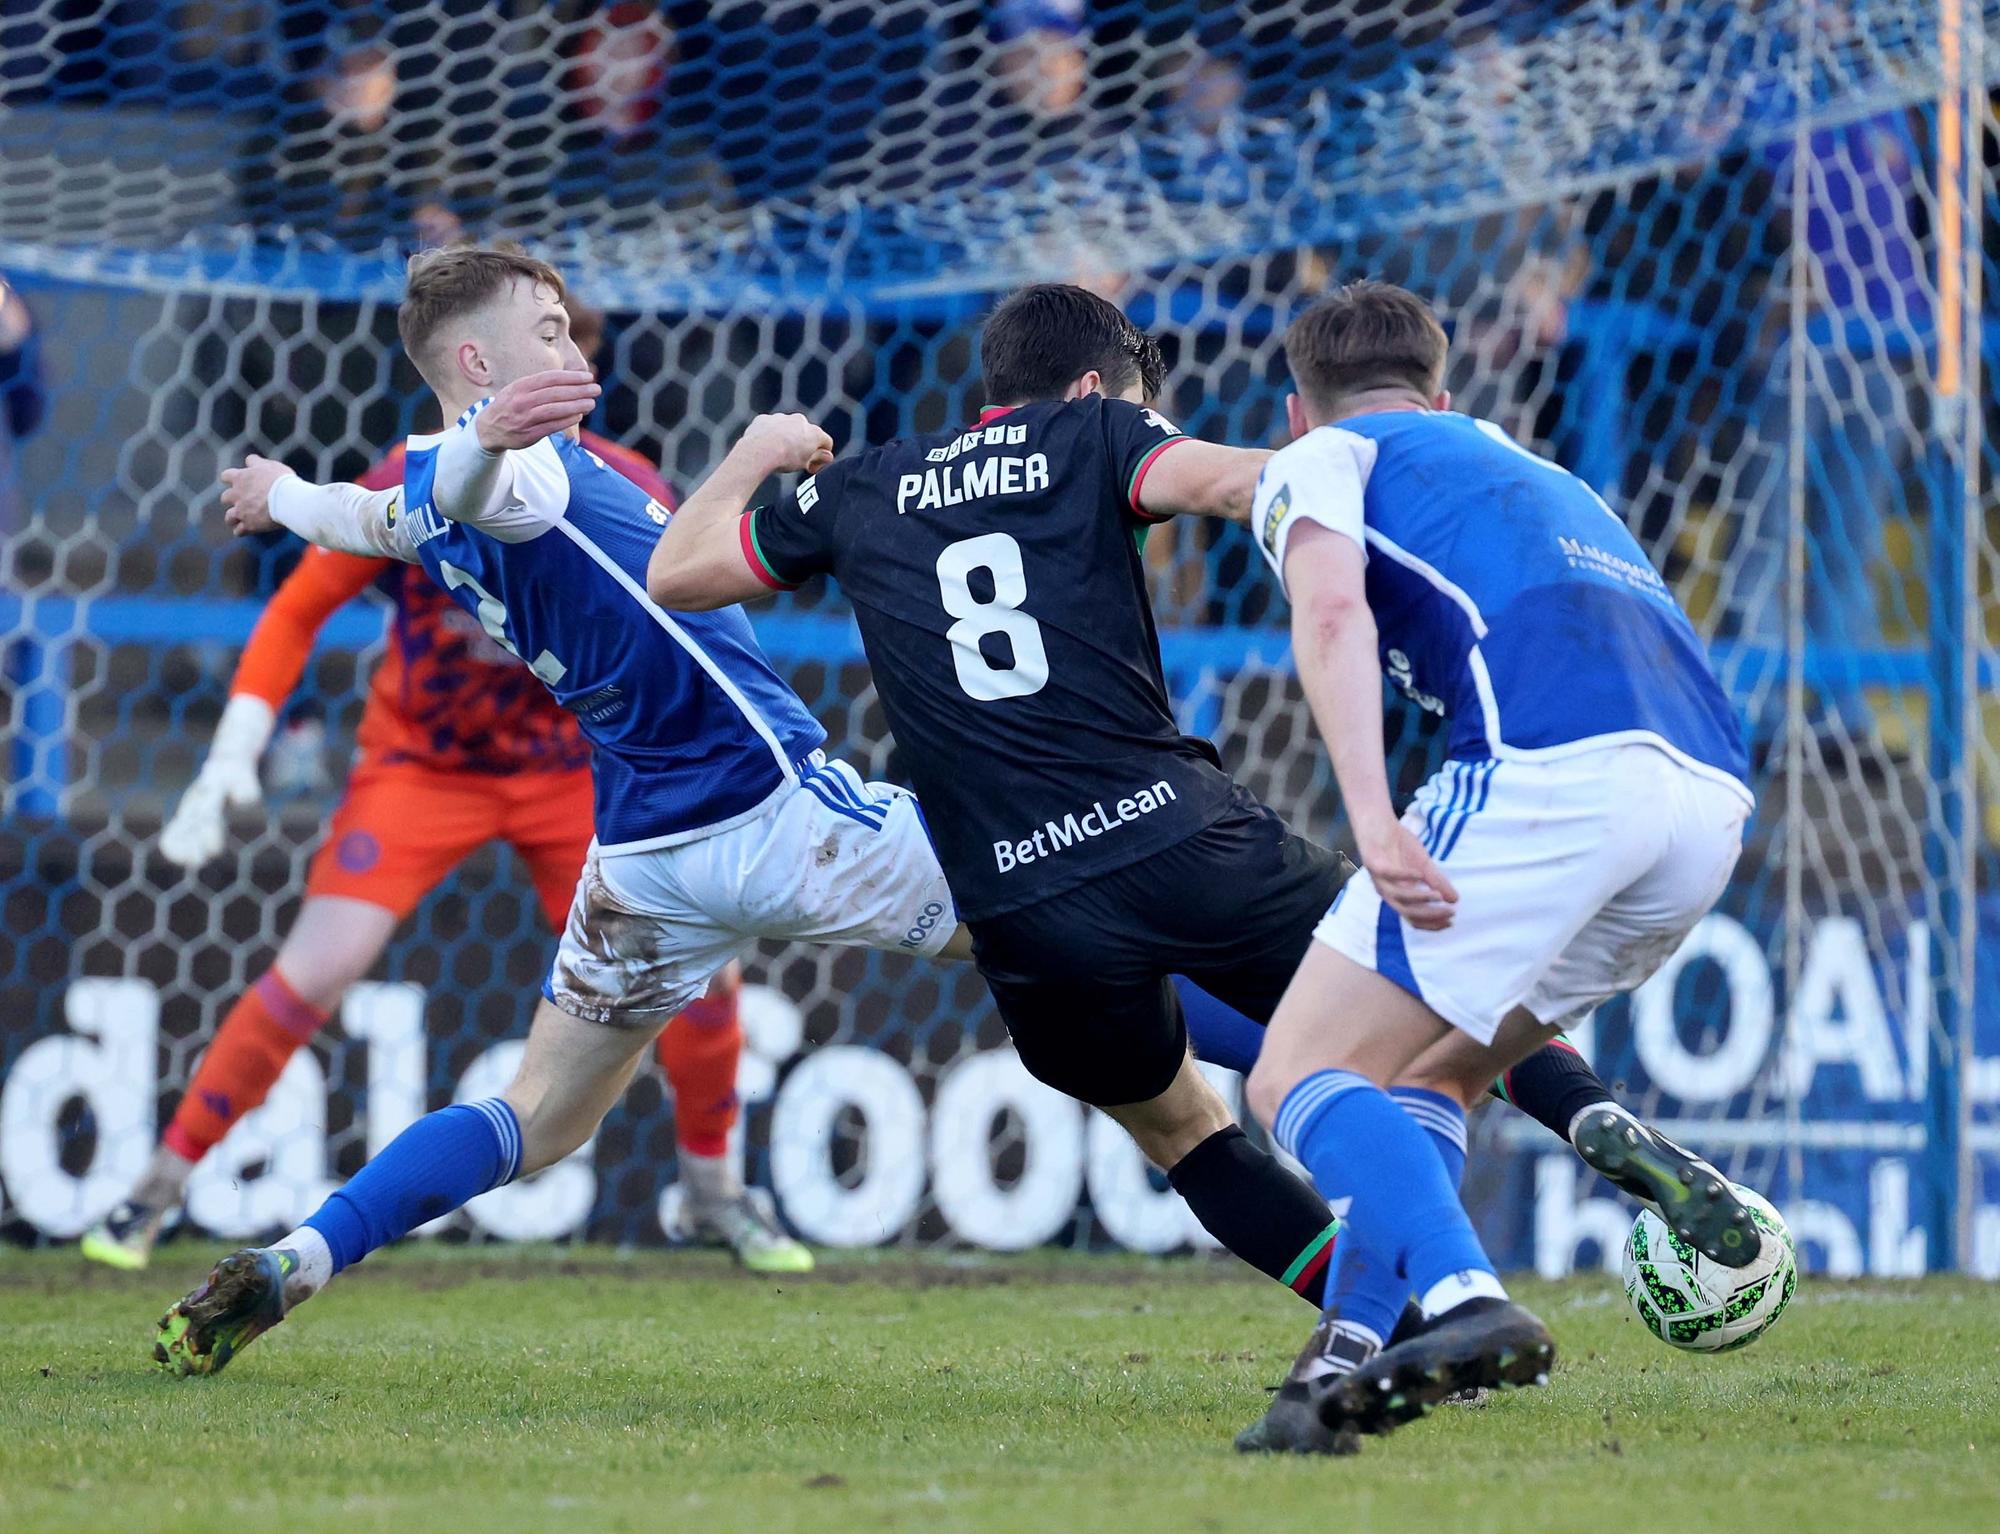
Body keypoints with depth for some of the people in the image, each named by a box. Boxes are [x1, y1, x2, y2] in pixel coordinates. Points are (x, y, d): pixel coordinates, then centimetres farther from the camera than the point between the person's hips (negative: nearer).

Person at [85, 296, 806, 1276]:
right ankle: (159, 1187, -4)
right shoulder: (407, 489, -20)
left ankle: (711, 1195, 18)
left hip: (572, 767, 2)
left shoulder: (629, 499, -15)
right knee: (315, 971, -20)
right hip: (419, 764, -2)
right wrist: (232, 760, -14)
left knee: (705, 966, -8)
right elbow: (296, 611, -8)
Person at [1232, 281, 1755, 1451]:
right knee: (1433, 1074, 23)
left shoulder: (1322, 459, 18)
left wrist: (1373, 817, -16)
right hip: (1713, 803, 7)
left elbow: (1332, 611, -3)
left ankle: (1466, 1302, -27)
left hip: (1548, 763, -7)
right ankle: (1367, 1350, 5)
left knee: (1301, 1080, -2)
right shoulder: (1533, 471, 39)